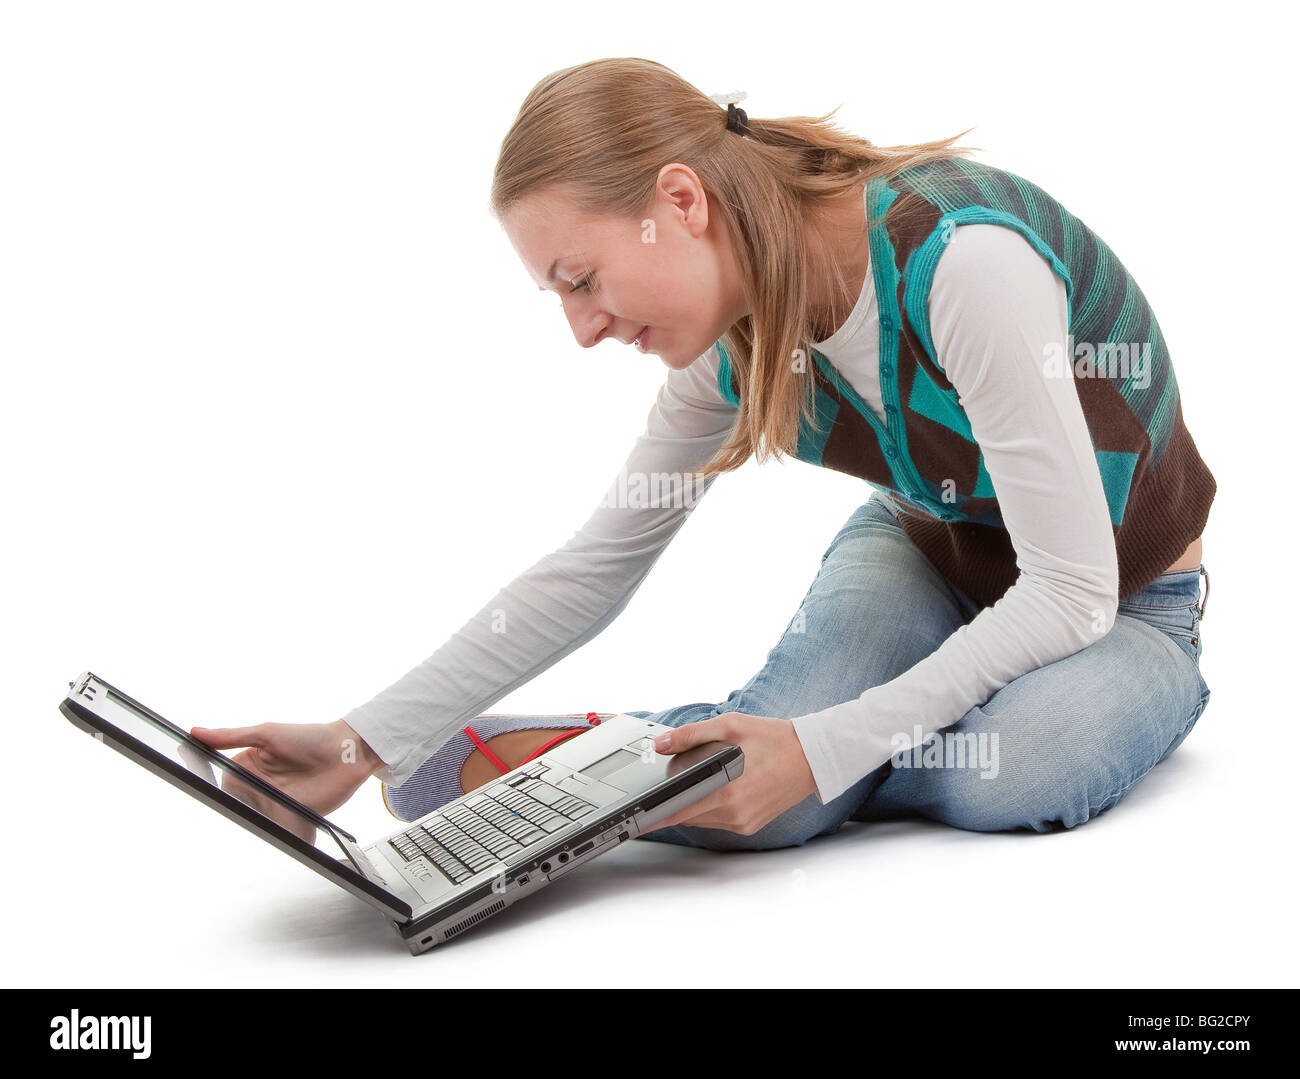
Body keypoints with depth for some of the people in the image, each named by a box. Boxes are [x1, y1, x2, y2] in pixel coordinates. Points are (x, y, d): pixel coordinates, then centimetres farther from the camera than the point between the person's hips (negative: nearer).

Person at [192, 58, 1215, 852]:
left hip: (1119, 603, -3)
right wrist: (363, 744, -15)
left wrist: (829, 746, -37)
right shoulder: (731, 340, -13)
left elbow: (1071, 591, -31)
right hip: (926, 550, 3)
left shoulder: (960, 261, -35)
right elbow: (592, 569, -7)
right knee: (773, 800, -26)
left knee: (1011, 772, -36)